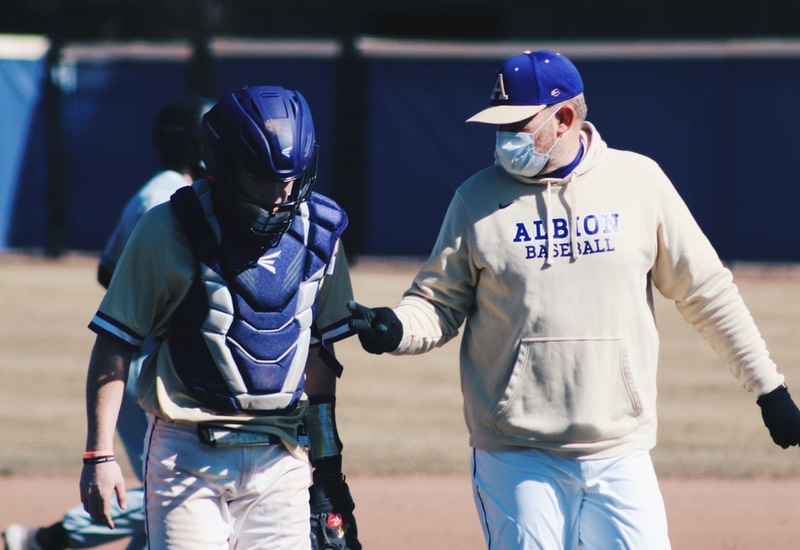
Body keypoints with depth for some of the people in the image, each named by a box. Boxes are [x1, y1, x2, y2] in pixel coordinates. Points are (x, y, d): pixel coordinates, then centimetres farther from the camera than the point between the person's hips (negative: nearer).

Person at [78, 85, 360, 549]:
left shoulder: (317, 234, 5)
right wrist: (99, 455, -12)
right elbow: (115, 343, -5)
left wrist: (328, 465, 16)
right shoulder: (170, 231, -9)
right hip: (189, 455, -4)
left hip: (281, 459, 4)